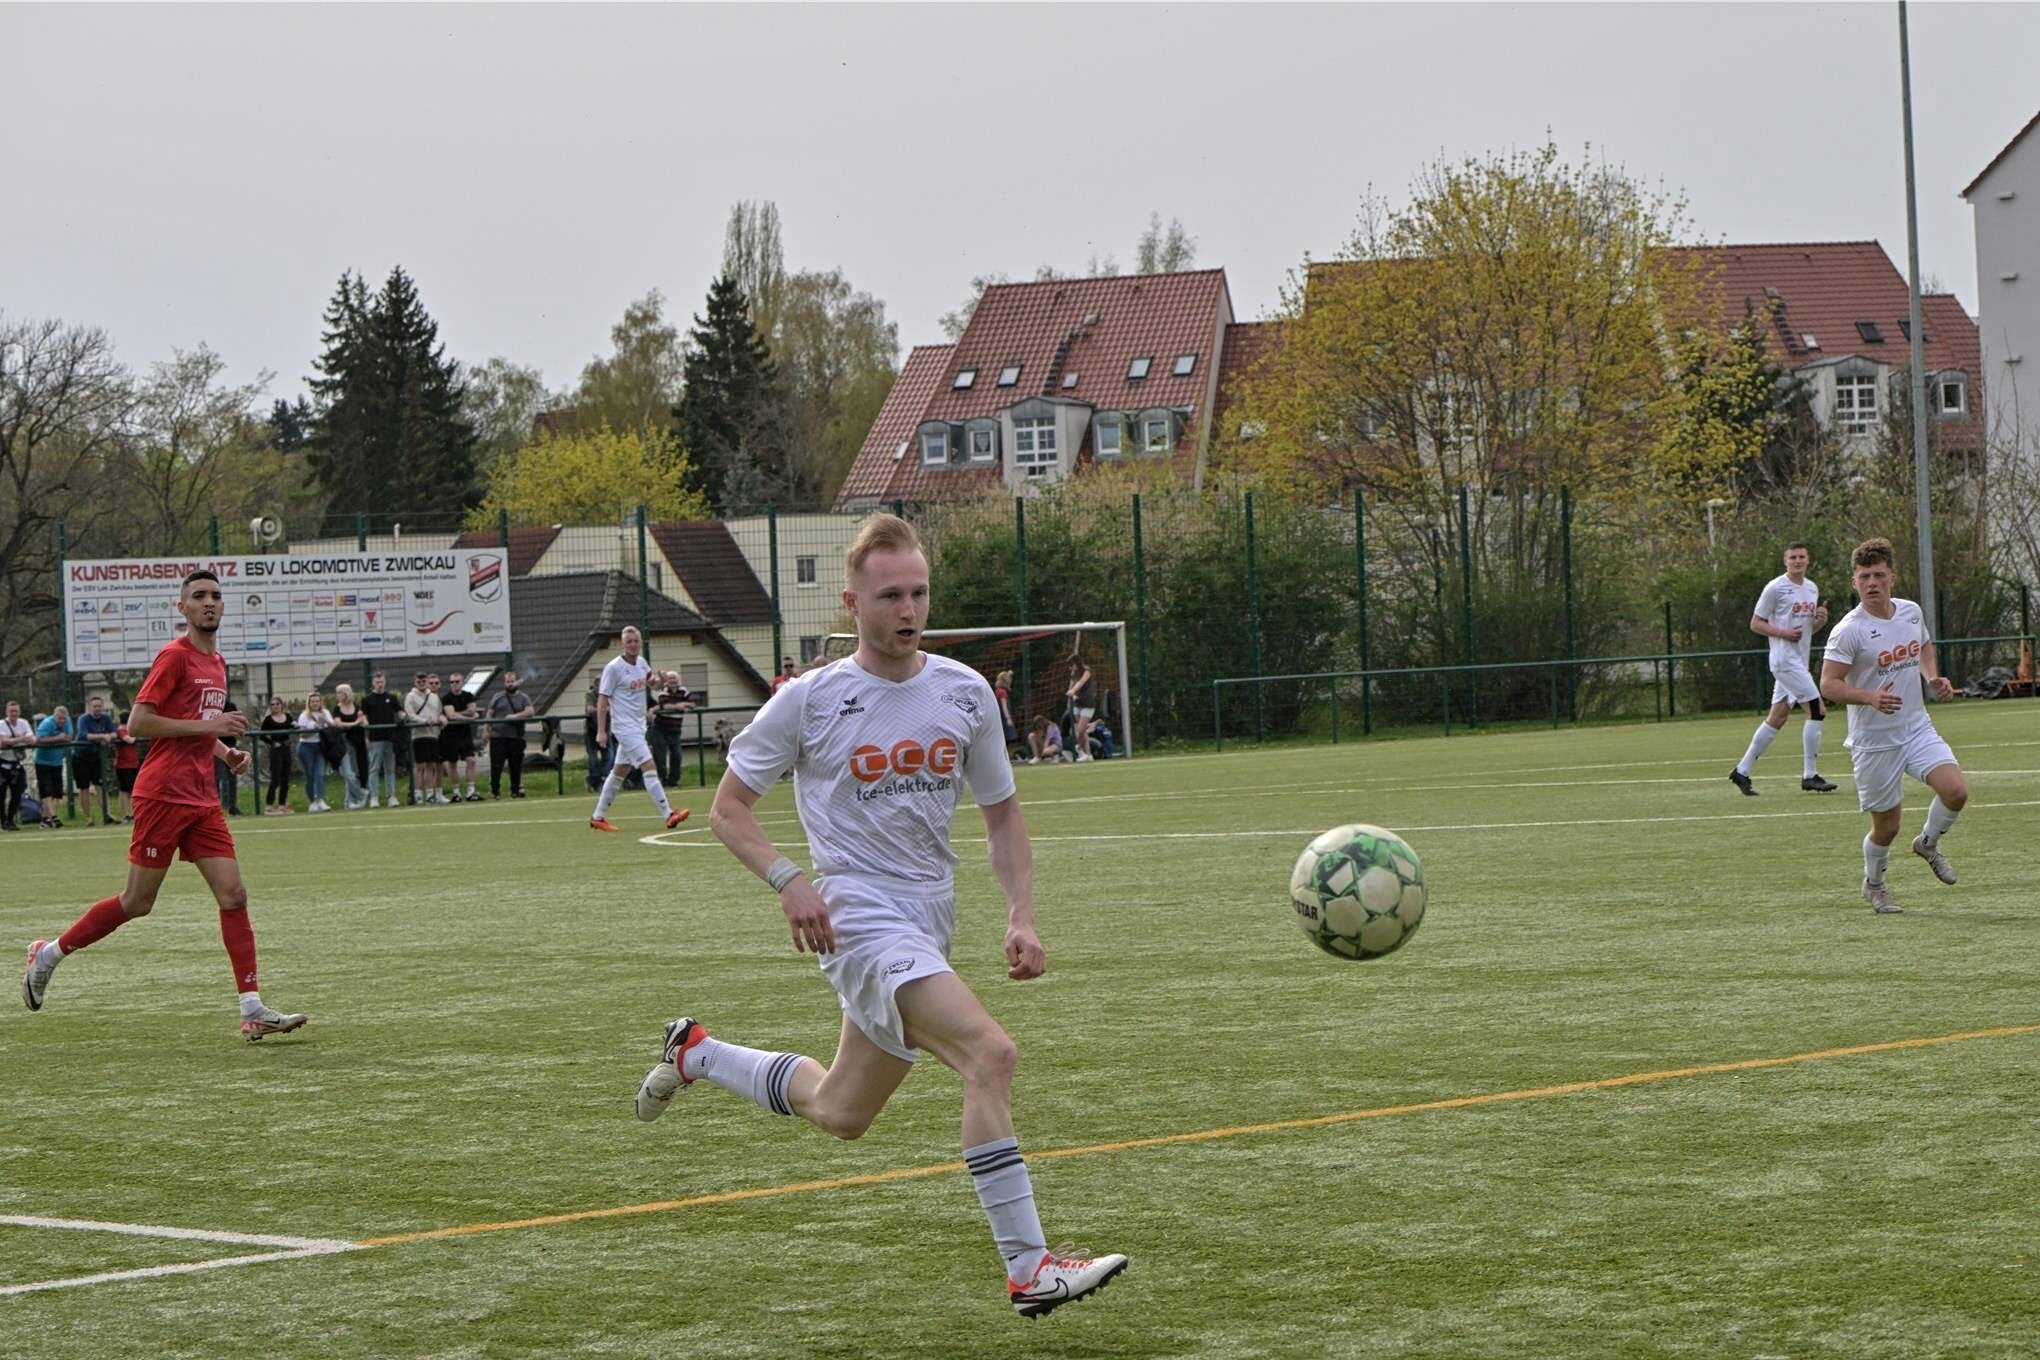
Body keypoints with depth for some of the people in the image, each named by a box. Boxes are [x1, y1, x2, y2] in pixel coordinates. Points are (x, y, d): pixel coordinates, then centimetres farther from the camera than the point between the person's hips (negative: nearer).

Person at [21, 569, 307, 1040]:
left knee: (233, 895, -3)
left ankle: (252, 1009, -5)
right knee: (137, 902, 0)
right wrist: (206, 726, -19)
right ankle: (50, 953, 19)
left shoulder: (215, 662, 16)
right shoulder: (174, 656, -10)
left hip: (202, 801, 7)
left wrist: (226, 751, 10)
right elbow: (138, 722, -15)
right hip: (163, 795, -7)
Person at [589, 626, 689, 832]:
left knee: (619, 771, 13)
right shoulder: (613, 668, -11)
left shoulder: (641, 662, 8)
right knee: (649, 766, -16)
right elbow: (602, 700, -10)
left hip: (638, 726, 8)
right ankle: (668, 814, -20)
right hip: (624, 727, -8)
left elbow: (650, 683, 28)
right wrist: (601, 731, -16)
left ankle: (598, 817, 21)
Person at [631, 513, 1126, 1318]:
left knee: (840, 1114, 19)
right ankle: (1028, 1269, -25)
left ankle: (696, 1055, 44)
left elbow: (1001, 812, 13)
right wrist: (789, 881, -16)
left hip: (929, 925, 6)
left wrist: (1021, 917, 0)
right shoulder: (809, 701, -7)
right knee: (990, 1053, -26)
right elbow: (729, 808, 1)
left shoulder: (965, 692, 4)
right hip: (859, 918, -6)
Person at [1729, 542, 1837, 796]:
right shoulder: (1775, 588, -7)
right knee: (1817, 710, -13)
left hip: (1800, 660, 8)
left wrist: (1821, 620, 2)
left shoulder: (1812, 589, 15)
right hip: (1784, 659, -8)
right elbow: (1755, 624, -5)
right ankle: (1810, 775, -8)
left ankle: (1742, 771, 15)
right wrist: (1783, 633, -18)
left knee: (1776, 718, 8)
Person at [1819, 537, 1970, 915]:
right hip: (1874, 742, -5)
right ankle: (1874, 884, 33)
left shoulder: (1911, 612, 2)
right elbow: (1829, 684, -18)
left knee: (1956, 791, -16)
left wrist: (1933, 677, 3)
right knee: (1886, 826, 2)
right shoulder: (1848, 631, -17)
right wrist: (1871, 698, -34)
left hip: (1917, 728, 5)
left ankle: (1928, 844, 15)